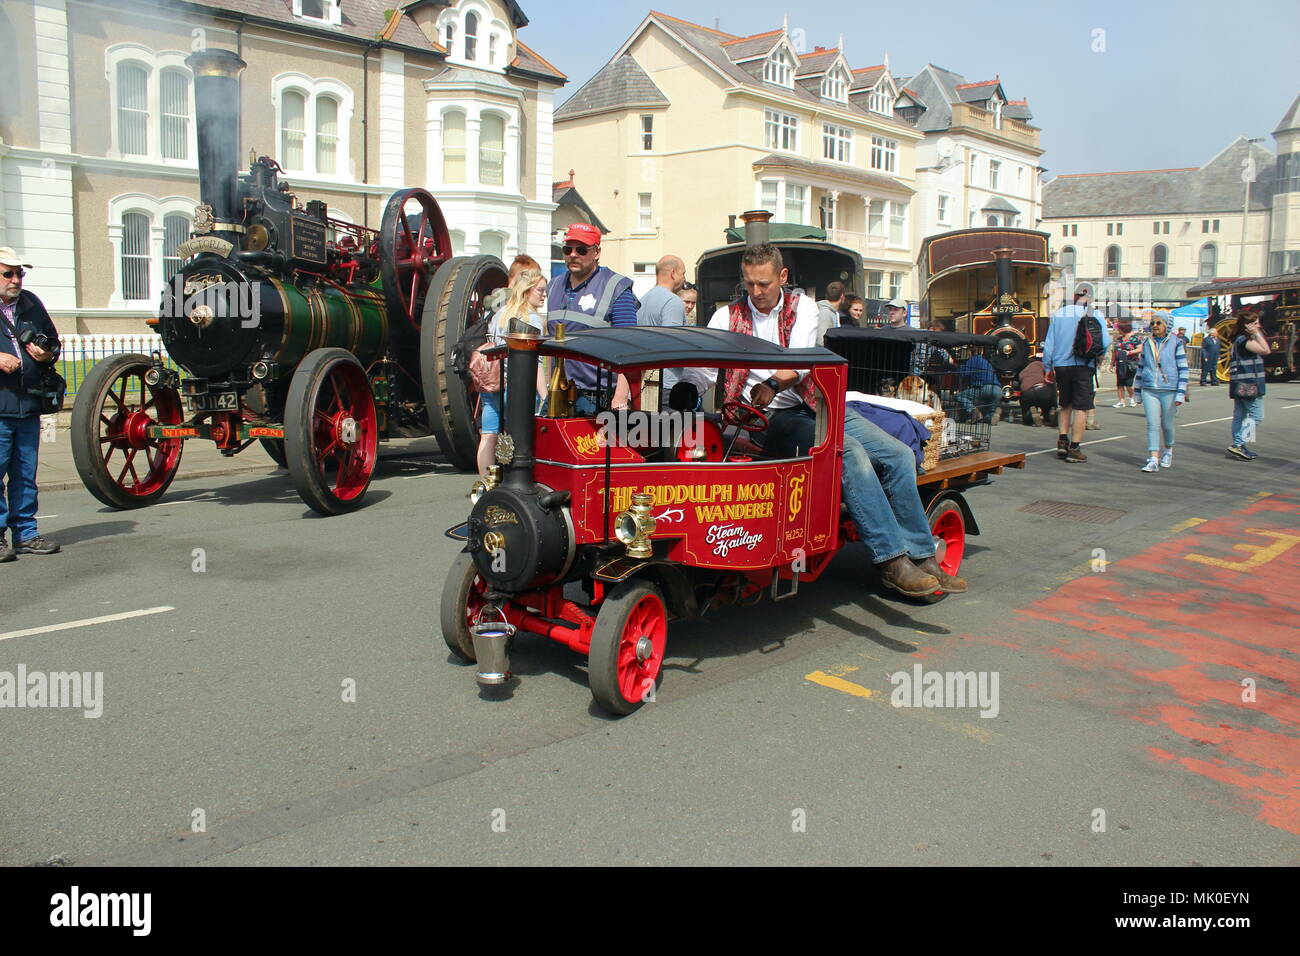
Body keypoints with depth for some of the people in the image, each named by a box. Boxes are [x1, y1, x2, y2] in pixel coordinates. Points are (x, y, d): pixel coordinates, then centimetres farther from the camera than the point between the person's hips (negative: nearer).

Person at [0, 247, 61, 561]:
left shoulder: (31, 304, 16)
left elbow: (54, 341, 26)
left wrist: (47, 354, 4)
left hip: (28, 404, 6)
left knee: (26, 475, 11)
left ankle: (25, 534, 18)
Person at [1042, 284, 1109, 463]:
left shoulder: (1058, 314, 4)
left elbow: (1048, 343, 4)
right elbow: (1105, 342, -9)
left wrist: (1048, 367, 12)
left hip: (1061, 366, 3)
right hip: (1084, 366, -3)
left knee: (1065, 405, 19)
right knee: (1081, 408, 2)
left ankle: (1062, 441, 9)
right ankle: (1073, 448, 1)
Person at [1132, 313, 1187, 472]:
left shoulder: (1176, 343, -2)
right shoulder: (1147, 343, 10)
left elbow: (1183, 369, -3)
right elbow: (1141, 367, 18)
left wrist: (1181, 394, -9)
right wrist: (1137, 390, 18)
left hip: (1169, 391, -2)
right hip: (1149, 390, 3)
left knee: (1167, 424, 8)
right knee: (1152, 424, -7)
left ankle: (1168, 450, 35)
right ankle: (1153, 460, -10)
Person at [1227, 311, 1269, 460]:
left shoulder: (1239, 340, 17)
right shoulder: (1244, 340, -13)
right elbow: (1265, 350, -22)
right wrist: (1257, 333, -16)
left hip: (1241, 385, 10)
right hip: (1249, 384, -10)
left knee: (1239, 416, 11)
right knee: (1256, 415, -8)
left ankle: (1238, 446, 15)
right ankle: (1239, 445, -12)